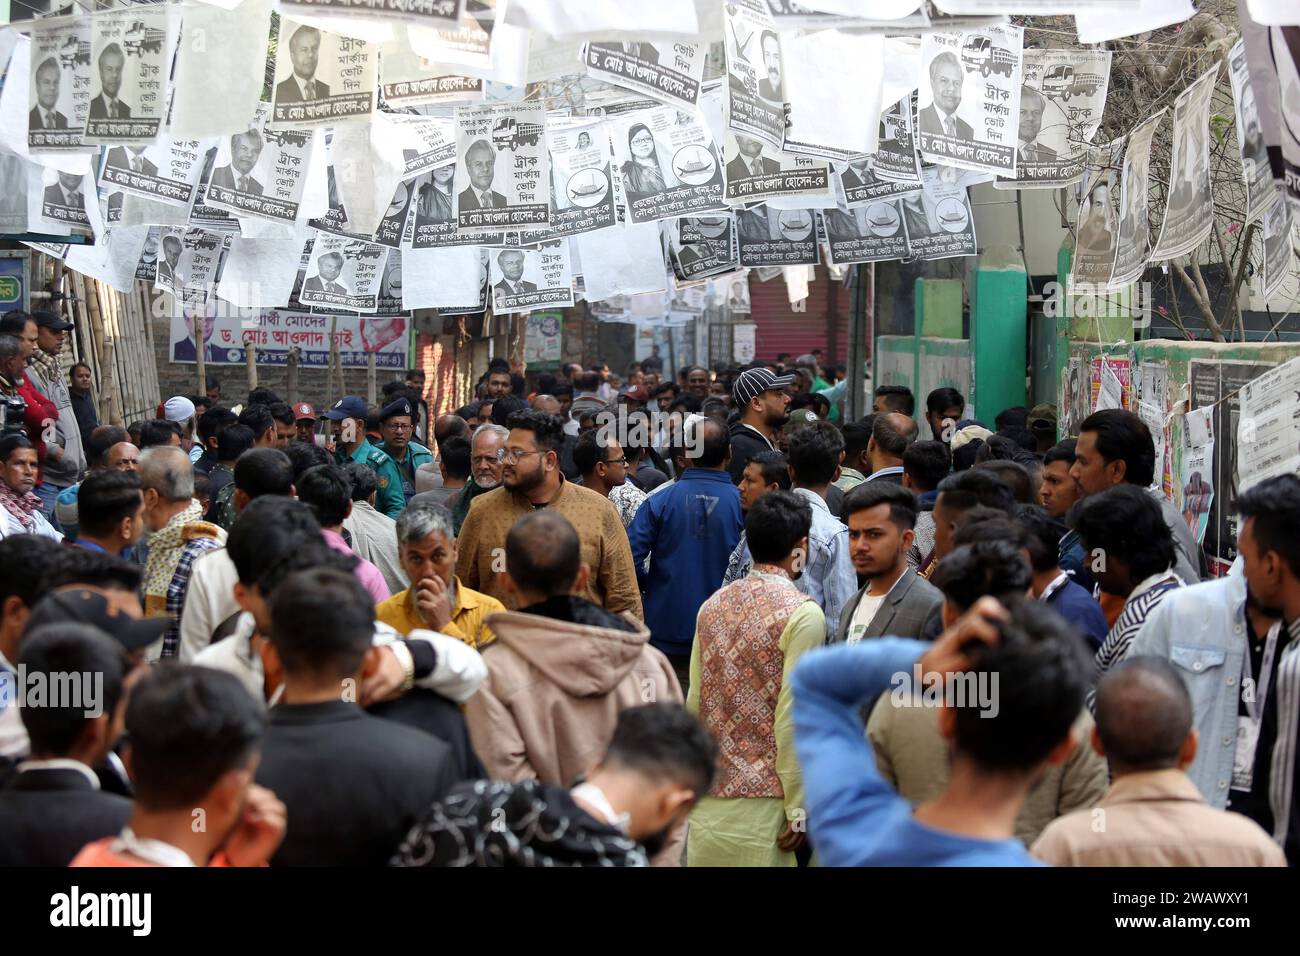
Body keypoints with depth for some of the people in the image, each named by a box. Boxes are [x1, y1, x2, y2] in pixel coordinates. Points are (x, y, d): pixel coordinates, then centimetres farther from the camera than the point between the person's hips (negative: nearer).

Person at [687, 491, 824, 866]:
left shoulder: (713, 605, 7)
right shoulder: (803, 614, -12)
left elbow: (694, 704, 9)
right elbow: (791, 719, -14)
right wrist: (799, 810, -8)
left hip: (708, 794, 6)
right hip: (760, 801, -6)